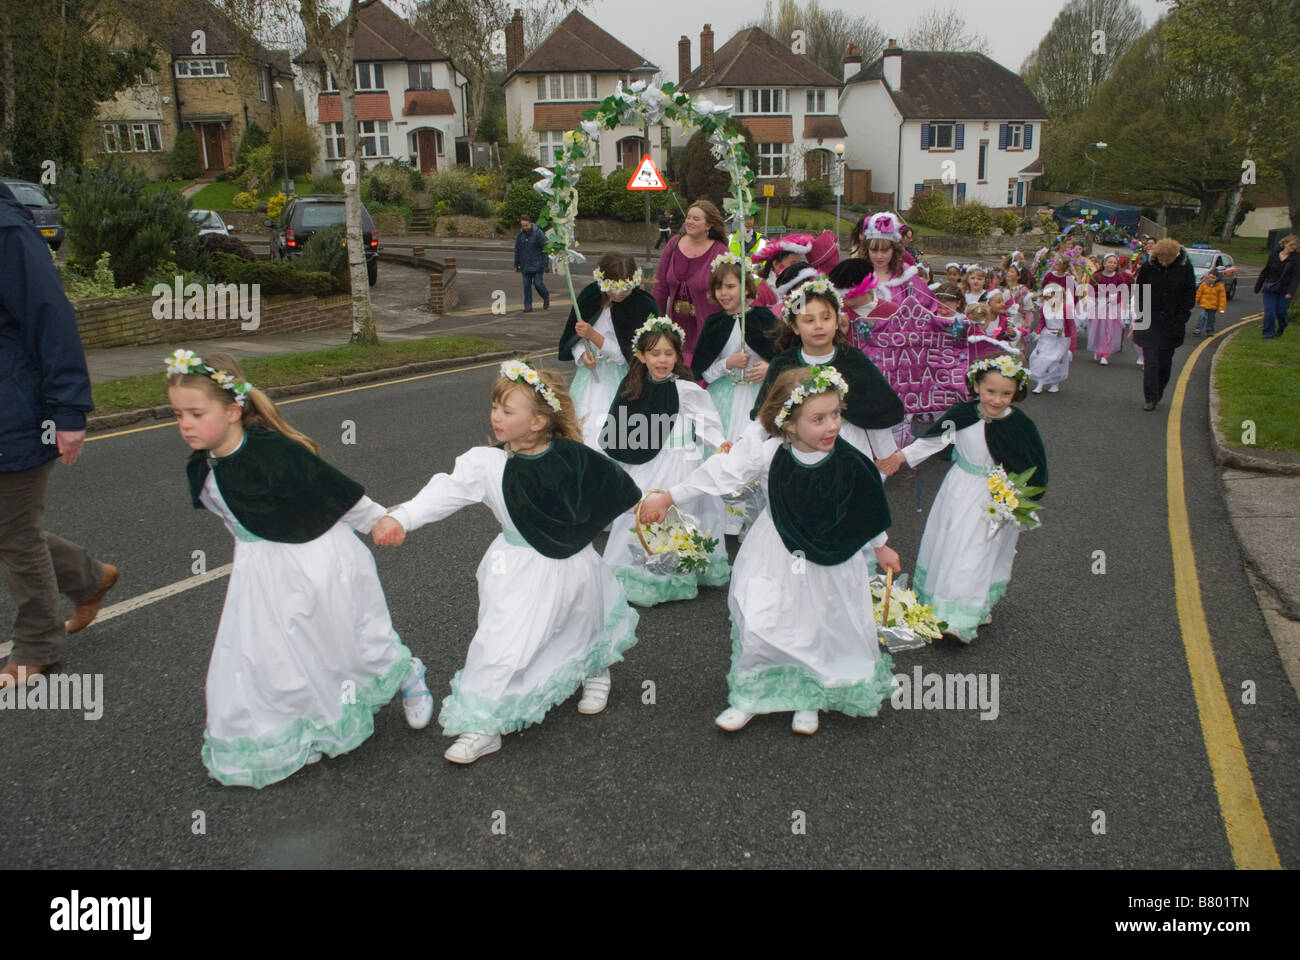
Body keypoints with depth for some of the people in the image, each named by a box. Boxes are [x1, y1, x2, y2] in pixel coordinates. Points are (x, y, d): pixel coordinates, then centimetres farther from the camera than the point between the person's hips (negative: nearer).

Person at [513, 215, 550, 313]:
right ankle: (528, 306, 7)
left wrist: (544, 265, -11)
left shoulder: (538, 233, -8)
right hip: (525, 266, 4)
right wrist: (516, 265, 14)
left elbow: (545, 249, -7)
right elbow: (517, 251, 15)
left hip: (536, 265, -4)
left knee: (537, 283, -6)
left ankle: (546, 298, 21)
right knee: (526, 285, 2)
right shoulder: (520, 235, 7)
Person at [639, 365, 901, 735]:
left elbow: (866, 509, 1)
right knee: (758, 624, 3)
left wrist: (881, 547, 15)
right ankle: (750, 697, 27)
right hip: (776, 556, 0)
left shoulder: (849, 461, -17)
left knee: (821, 629, 13)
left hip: (832, 559, 1)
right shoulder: (766, 450, -19)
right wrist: (668, 497, -5)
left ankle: (808, 699, 39)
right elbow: (720, 473, -10)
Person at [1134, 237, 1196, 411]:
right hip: (1149, 323, -1)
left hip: (1172, 323, 1)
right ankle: (1150, 398, -1)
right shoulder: (1148, 267, -6)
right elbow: (1138, 291, 5)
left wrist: (1180, 320, -6)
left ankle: (1158, 393, 27)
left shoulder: (1185, 268, -5)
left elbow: (1190, 295, 1)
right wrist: (1142, 315, -3)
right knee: (1150, 361, -5)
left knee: (1165, 362, 9)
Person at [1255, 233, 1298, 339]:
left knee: (1281, 312, 3)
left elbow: (1295, 277, -8)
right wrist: (1258, 287, 10)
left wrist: (1290, 292, -18)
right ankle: (1268, 334, 8)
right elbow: (1265, 272, 10)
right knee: (1269, 313, -4)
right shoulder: (1273, 256, 3)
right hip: (1270, 290, 1)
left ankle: (1281, 328, 34)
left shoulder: (1295, 259, -5)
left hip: (1284, 291, -1)